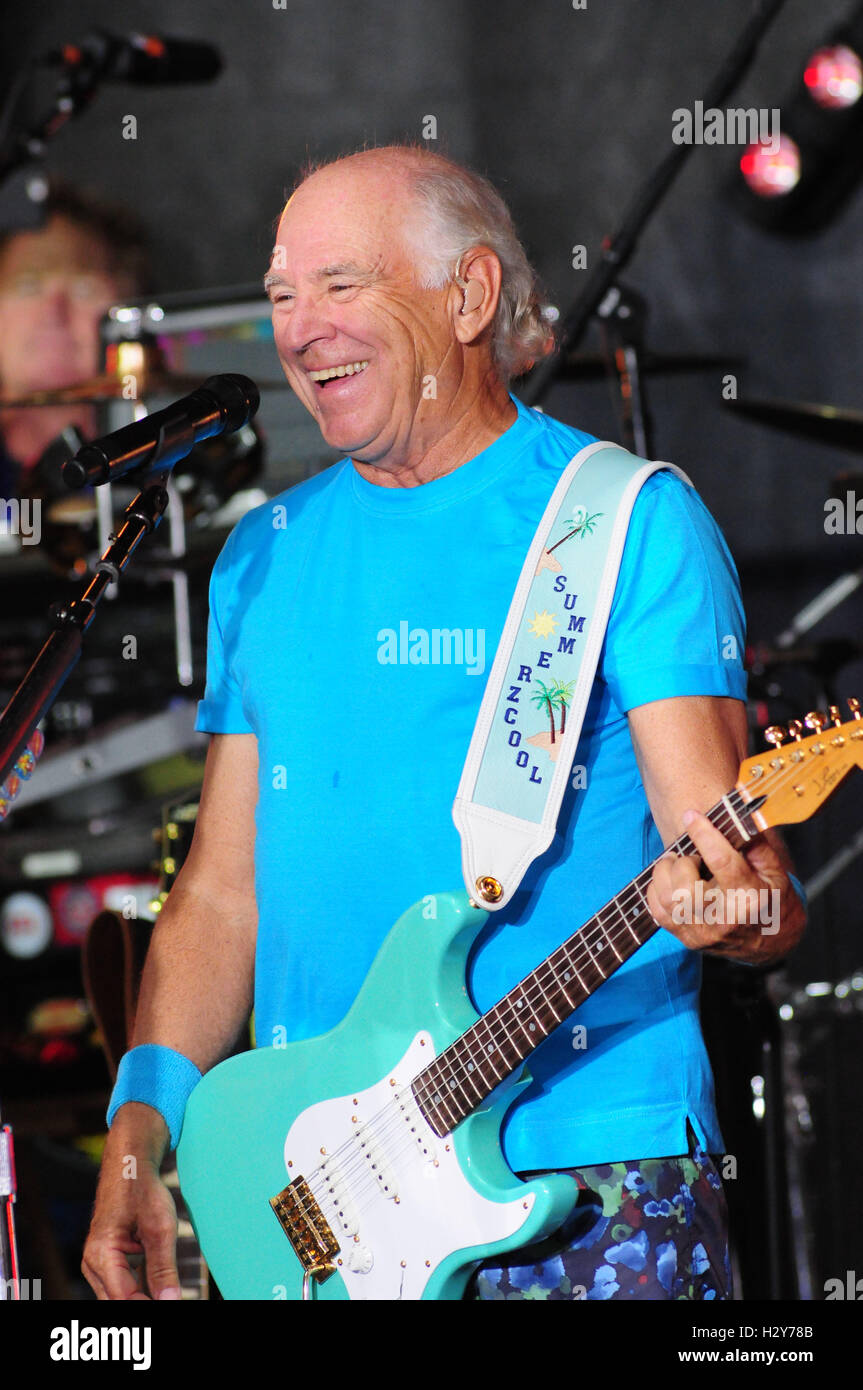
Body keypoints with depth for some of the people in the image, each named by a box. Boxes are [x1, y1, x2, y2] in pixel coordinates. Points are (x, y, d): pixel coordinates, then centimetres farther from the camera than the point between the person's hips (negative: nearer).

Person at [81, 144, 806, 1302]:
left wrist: (746, 906, -29)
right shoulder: (265, 557, 15)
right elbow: (222, 892, 16)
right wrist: (145, 1118, 3)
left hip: (590, 1188, -4)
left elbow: (719, 844, -7)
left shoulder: (630, 523, -1)